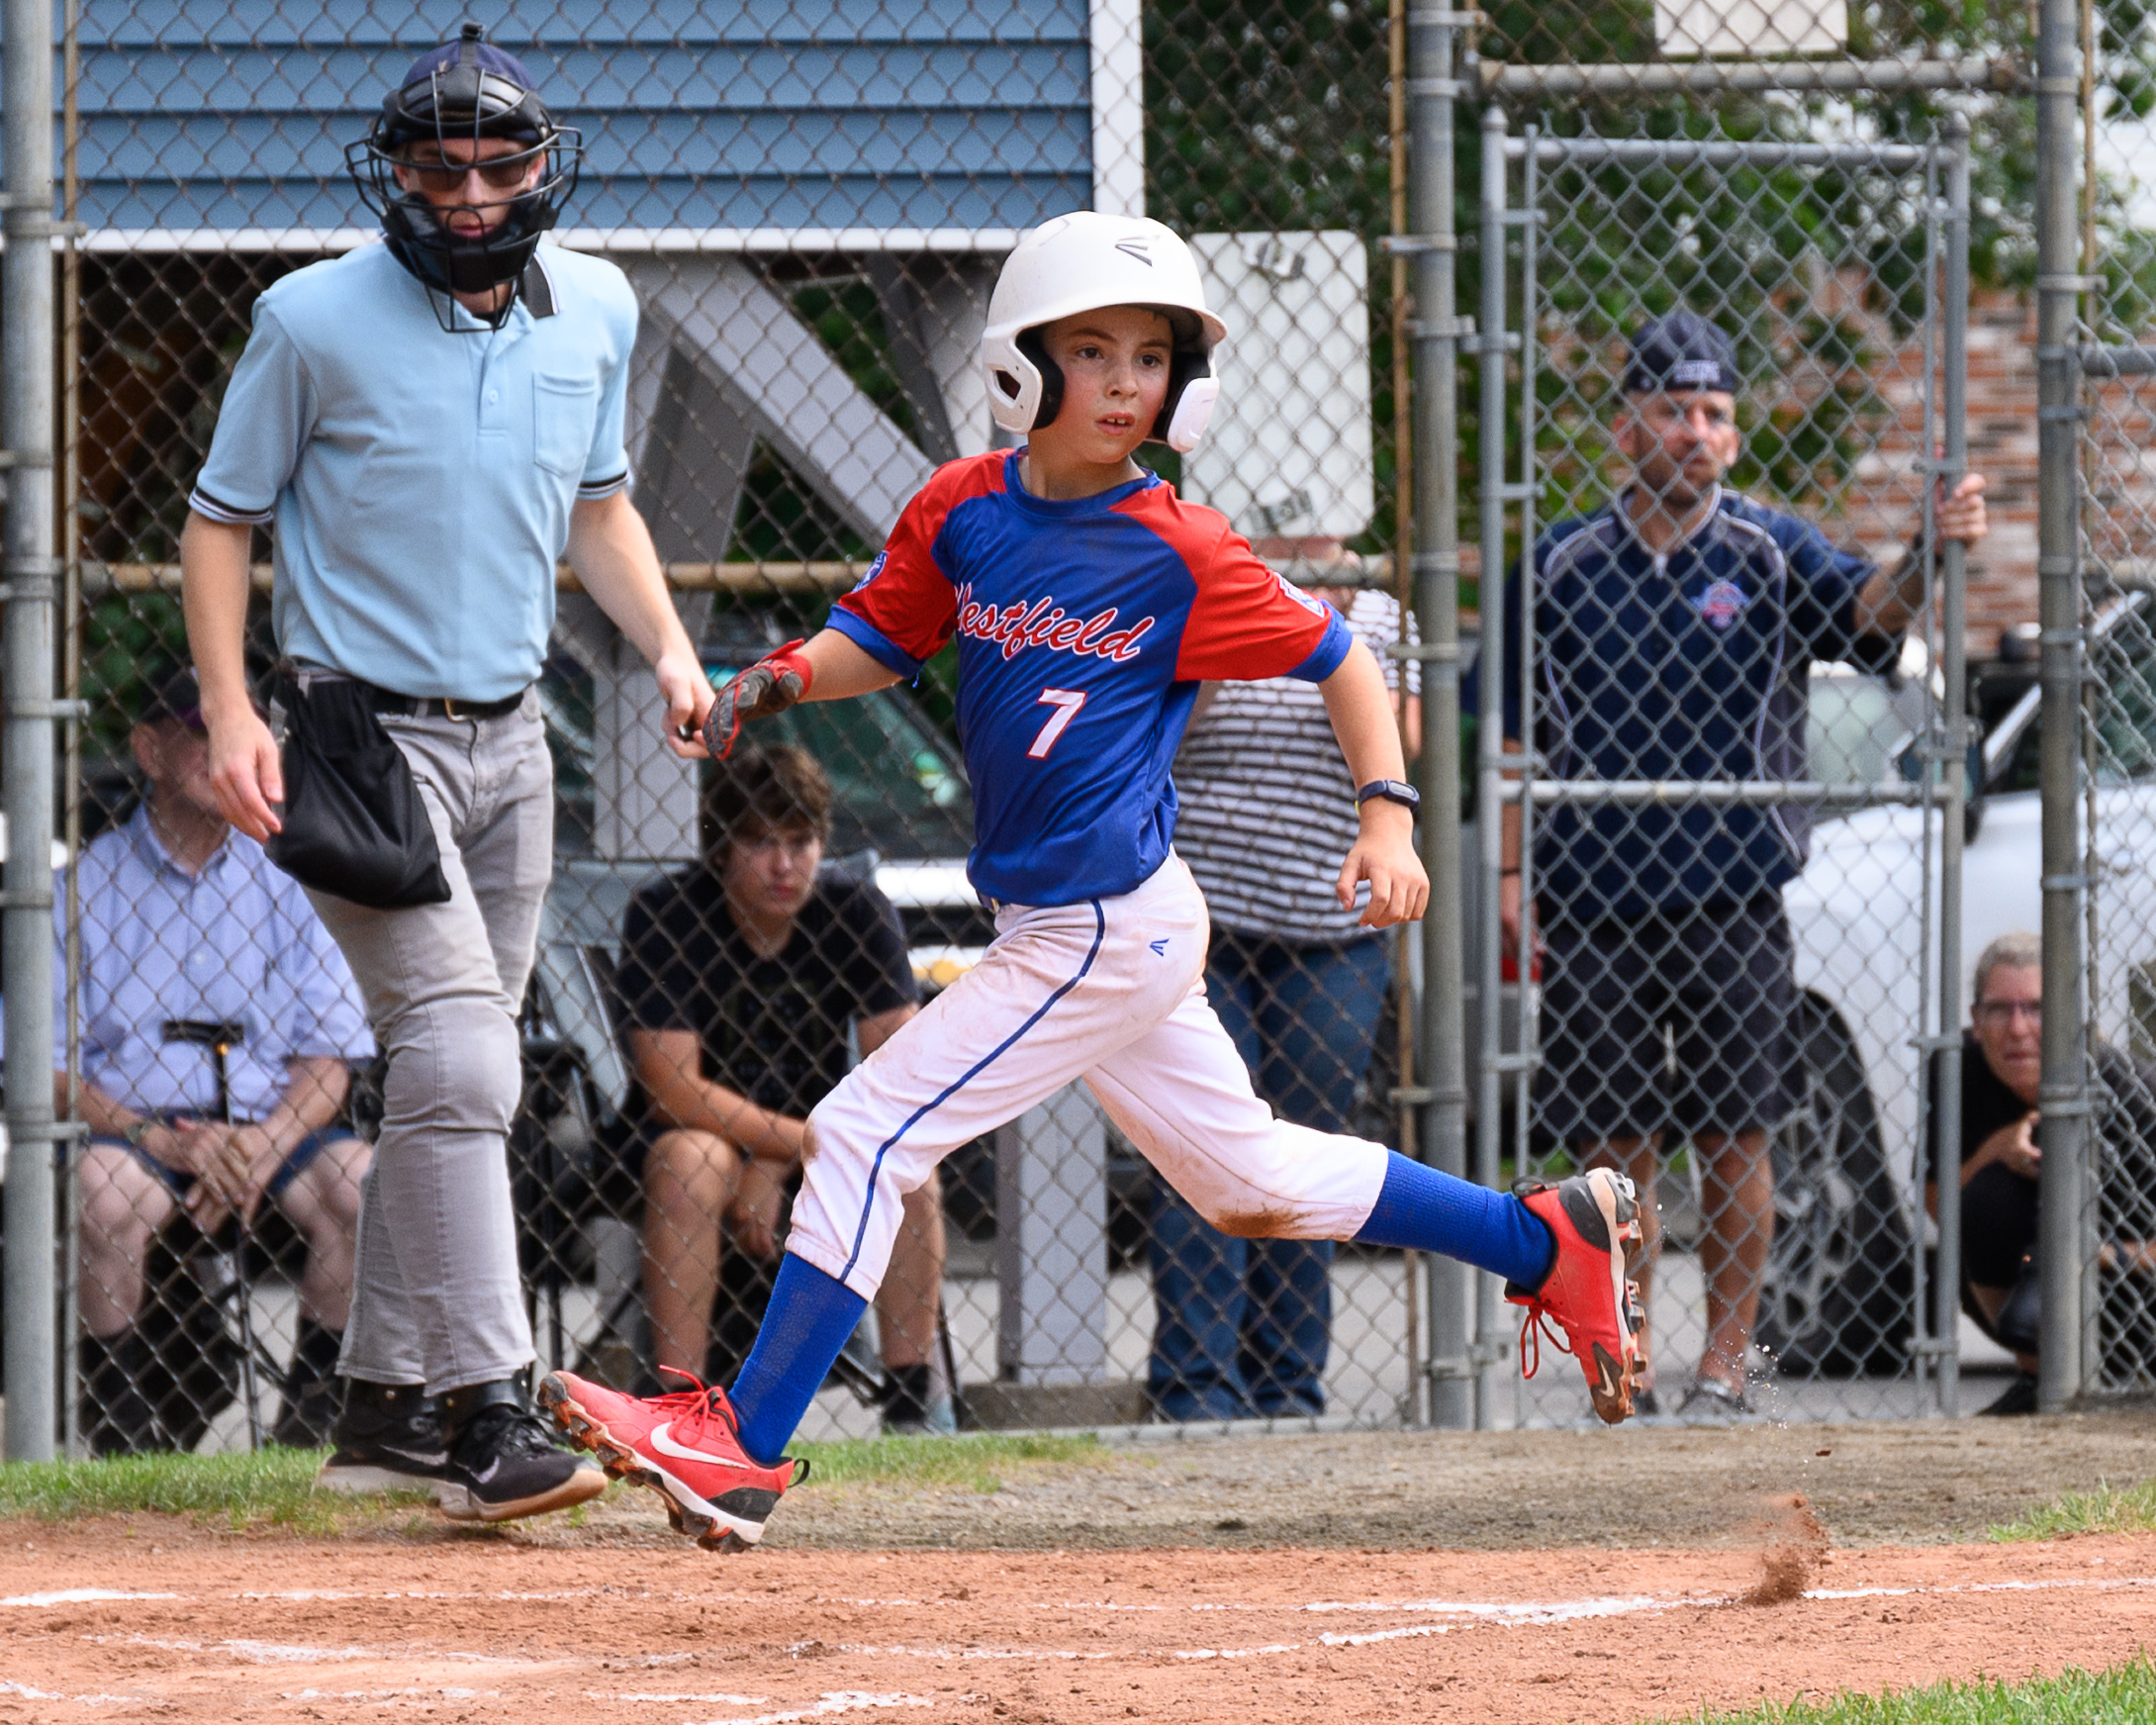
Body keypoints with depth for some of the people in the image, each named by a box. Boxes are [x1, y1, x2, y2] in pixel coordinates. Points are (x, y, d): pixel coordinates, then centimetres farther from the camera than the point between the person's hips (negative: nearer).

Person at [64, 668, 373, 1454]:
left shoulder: (282, 882, 13)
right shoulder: (85, 886, 5)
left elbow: (331, 1053, 7)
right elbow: (46, 1065, -2)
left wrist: (268, 1143, -14)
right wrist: (158, 1139, -18)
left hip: (271, 1123, 2)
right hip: (136, 1126, -2)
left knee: (360, 1185, -28)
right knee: (104, 1191, -36)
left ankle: (312, 1419, -13)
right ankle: (125, 1424, -19)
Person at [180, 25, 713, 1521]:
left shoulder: (594, 310, 5)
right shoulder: (316, 320, -11)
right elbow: (223, 517, -3)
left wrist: (668, 647, 3)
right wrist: (231, 713, -14)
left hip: (510, 742, 6)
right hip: (366, 733, -6)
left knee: (456, 1078, 11)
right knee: (458, 1057, -18)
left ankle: (391, 1402, 21)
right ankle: (489, 1412, -21)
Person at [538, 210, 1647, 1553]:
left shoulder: (1182, 555, -12)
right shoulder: (963, 509, 4)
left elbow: (1340, 659, -3)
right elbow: (881, 641, 15)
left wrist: (1389, 819, -14)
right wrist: (789, 678, -6)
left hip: (1110, 928, -8)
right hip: (1061, 929, 8)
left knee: (867, 1133, -9)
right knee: (1248, 1182, 19)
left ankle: (745, 1449, -3)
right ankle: (1552, 1243, 31)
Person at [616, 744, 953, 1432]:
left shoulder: (858, 913, -9)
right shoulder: (664, 915, -16)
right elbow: (673, 1087, -21)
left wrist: (775, 1168, -23)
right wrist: (809, 1143, -28)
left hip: (812, 1131, 2)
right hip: (704, 1127, -2)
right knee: (686, 1164, -34)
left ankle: (914, 1398, -19)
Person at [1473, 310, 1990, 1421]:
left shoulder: (1769, 556, 4)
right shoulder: (1561, 565, 7)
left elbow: (1866, 612, -14)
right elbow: (1511, 734, 9)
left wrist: (1932, 551, -34)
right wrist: (1510, 876, 2)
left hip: (1733, 900, -1)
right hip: (1593, 902, 1)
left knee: (1732, 1142, 1)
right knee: (1613, 1149, 2)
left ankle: (1724, 1368, 10)